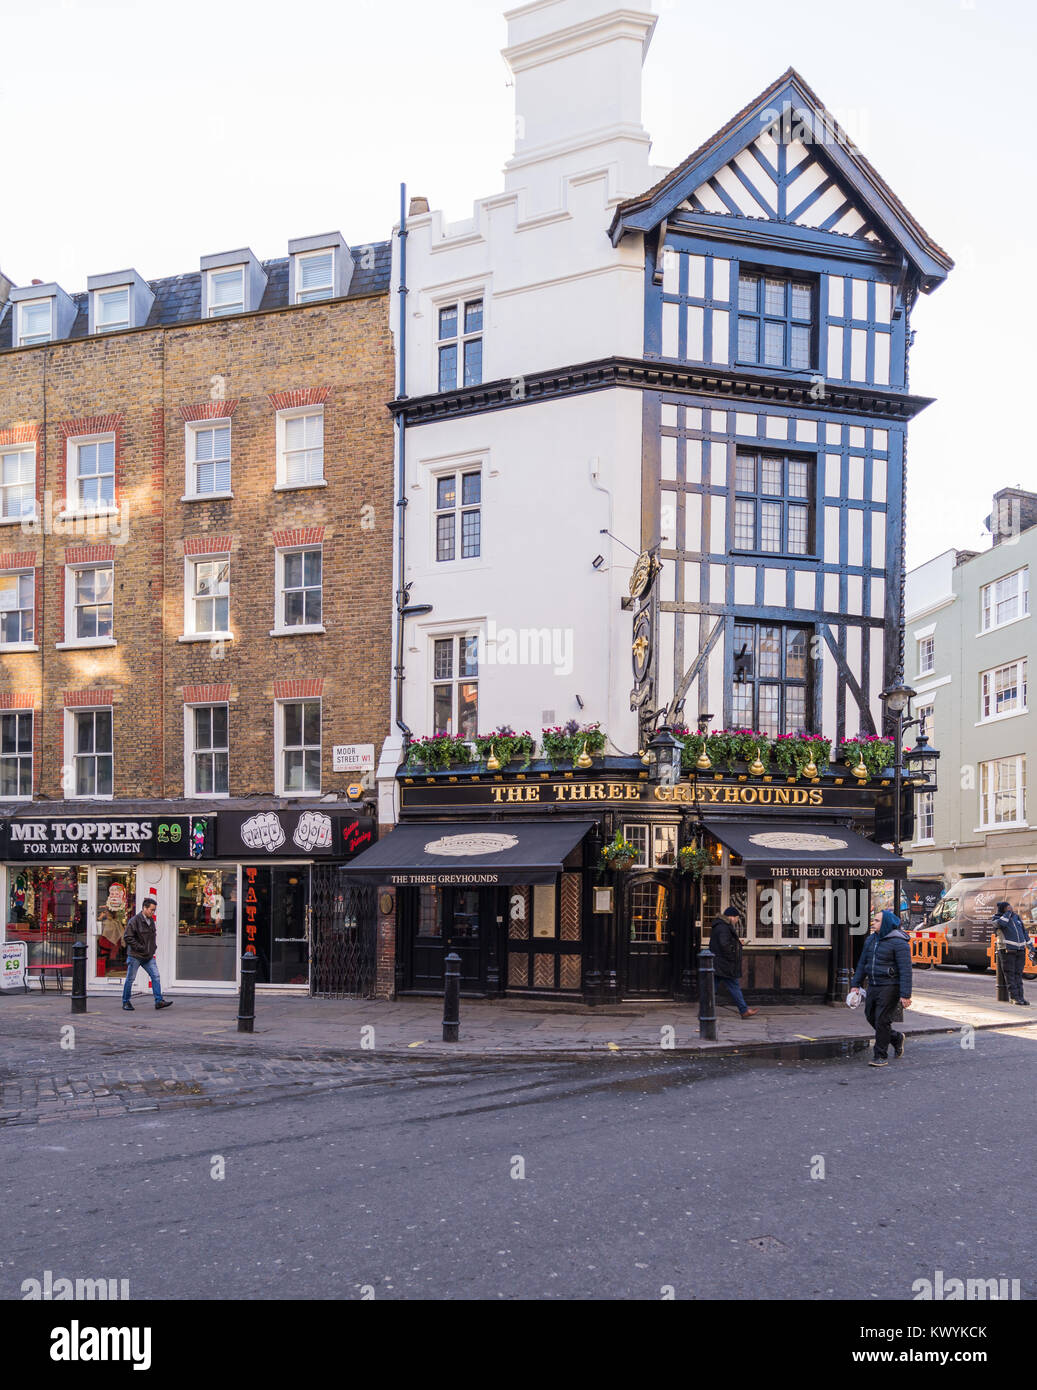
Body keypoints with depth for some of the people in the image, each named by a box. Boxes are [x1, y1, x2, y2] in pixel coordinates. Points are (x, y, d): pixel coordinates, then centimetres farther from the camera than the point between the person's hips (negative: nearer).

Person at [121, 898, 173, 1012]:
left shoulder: (151, 920, 11)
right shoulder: (134, 921, -13)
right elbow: (127, 937, -16)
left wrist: (154, 947, 11)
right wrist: (140, 947, -18)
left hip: (149, 956, 7)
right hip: (135, 956, -7)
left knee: (156, 976, -2)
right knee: (130, 978, 4)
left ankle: (159, 1001, -2)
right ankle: (125, 1002, 16)